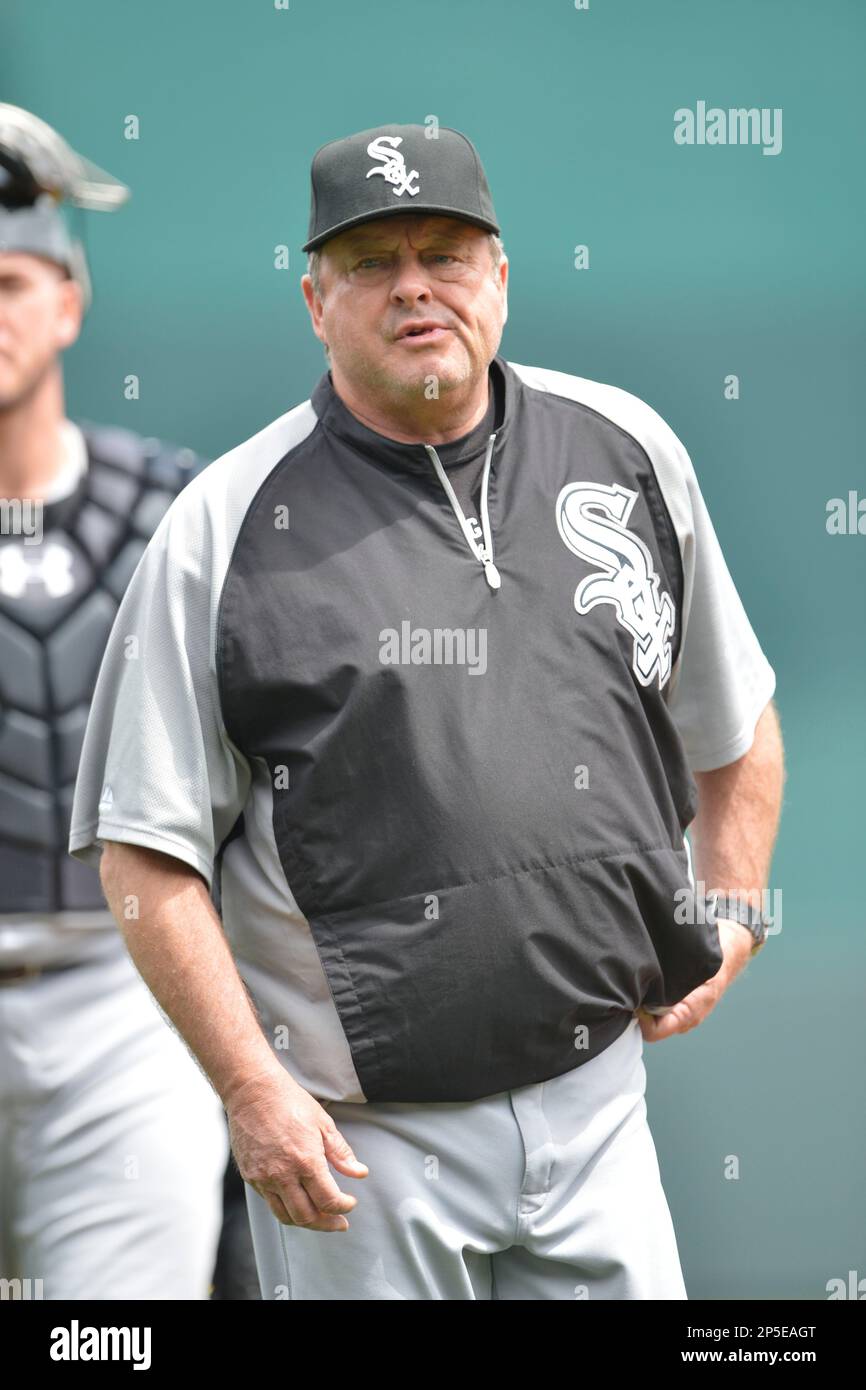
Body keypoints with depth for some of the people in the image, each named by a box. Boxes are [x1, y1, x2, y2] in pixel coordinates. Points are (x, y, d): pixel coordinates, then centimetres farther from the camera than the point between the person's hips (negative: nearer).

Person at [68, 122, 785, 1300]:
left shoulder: (628, 452, 7)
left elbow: (736, 718, 21)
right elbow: (145, 850, -7)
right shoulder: (225, 529, -6)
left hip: (596, 1099, 3)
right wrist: (252, 1091, -13)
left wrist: (729, 910, 10)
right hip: (364, 1135, -3)